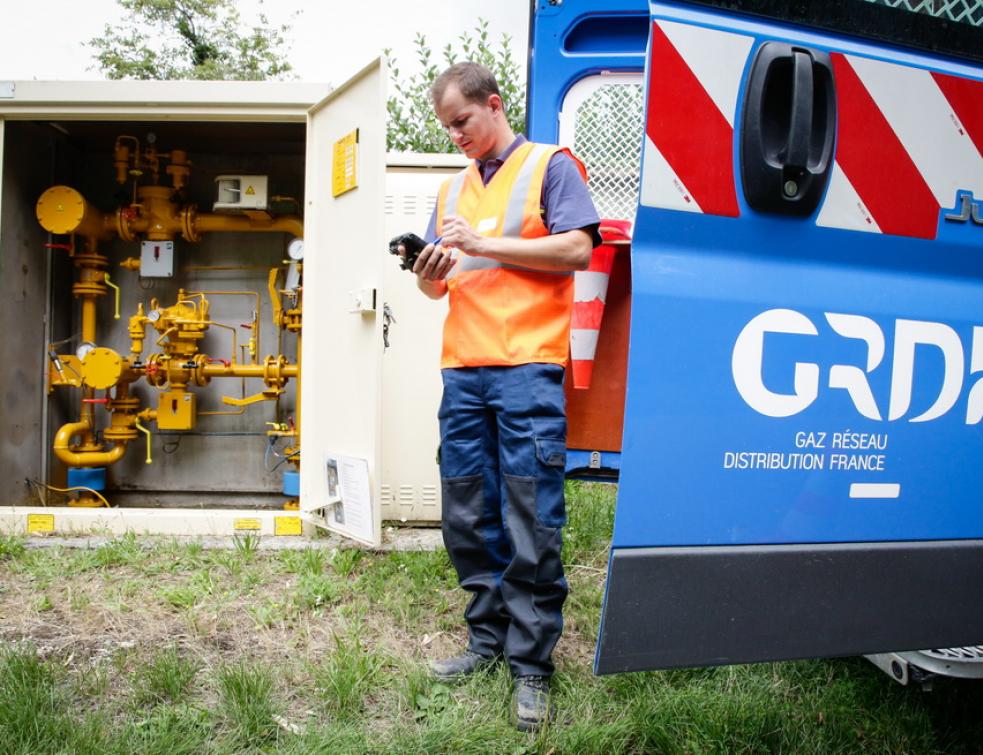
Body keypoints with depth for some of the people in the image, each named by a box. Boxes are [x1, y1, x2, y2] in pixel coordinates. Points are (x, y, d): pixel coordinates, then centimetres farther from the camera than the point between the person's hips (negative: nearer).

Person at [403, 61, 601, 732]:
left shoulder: (550, 165, 6)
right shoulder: (454, 189, 23)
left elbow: (577, 250, -8)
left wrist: (483, 245, -10)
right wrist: (429, 271, -1)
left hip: (527, 367, -6)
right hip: (462, 370, 6)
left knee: (530, 524, -5)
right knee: (468, 518, 8)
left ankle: (532, 664, 4)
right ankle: (488, 638, 21)